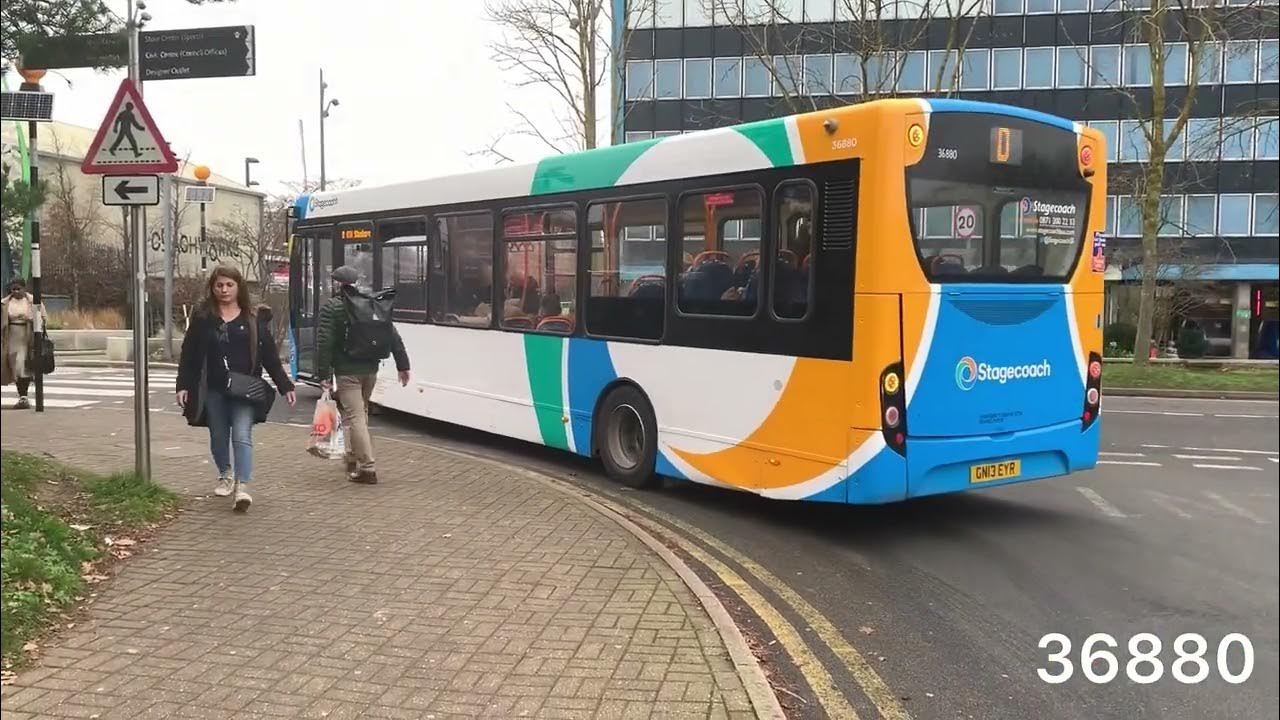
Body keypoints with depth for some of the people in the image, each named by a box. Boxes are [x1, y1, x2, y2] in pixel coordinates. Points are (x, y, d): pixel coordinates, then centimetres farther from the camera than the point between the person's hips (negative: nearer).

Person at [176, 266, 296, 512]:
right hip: (213, 390, 2)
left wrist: (285, 386, 1)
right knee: (218, 436, 13)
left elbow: (270, 355, 4)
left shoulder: (254, 318, 3)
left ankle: (241, 486, -16)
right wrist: (183, 386, -3)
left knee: (242, 436, -12)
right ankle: (225, 476, 34)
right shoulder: (202, 318, 5)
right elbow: (189, 354, 4)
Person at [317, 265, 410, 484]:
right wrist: (402, 365, 8)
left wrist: (323, 374, -12)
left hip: (347, 372, -6)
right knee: (360, 413, 22)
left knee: (355, 417, -5)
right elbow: (393, 336, 6)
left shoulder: (331, 308, -6)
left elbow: (325, 344, -14)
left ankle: (367, 468, -8)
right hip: (370, 369, 6)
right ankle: (353, 456, 35)